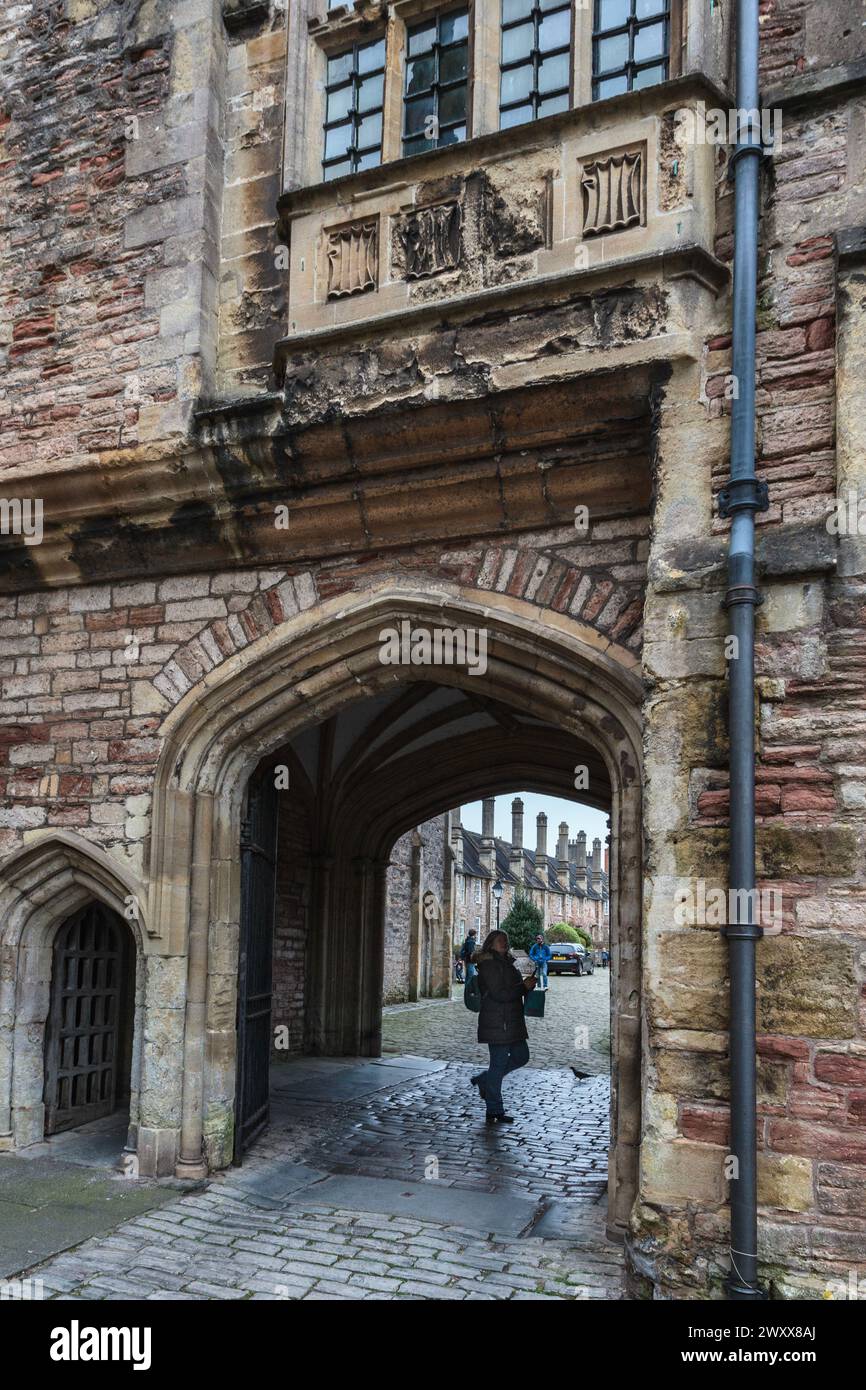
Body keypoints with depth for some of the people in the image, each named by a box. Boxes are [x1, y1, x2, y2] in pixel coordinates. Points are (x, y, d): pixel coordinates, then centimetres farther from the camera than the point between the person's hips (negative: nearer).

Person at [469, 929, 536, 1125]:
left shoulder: (506, 963, 16)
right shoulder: (489, 965, -15)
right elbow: (499, 994, -22)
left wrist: (527, 984, 4)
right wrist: (524, 987, -15)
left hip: (512, 1023, 10)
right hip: (497, 1024, -10)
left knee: (521, 1056, 16)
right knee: (498, 1064, -3)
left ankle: (484, 1080, 27)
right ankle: (494, 1112, 8)